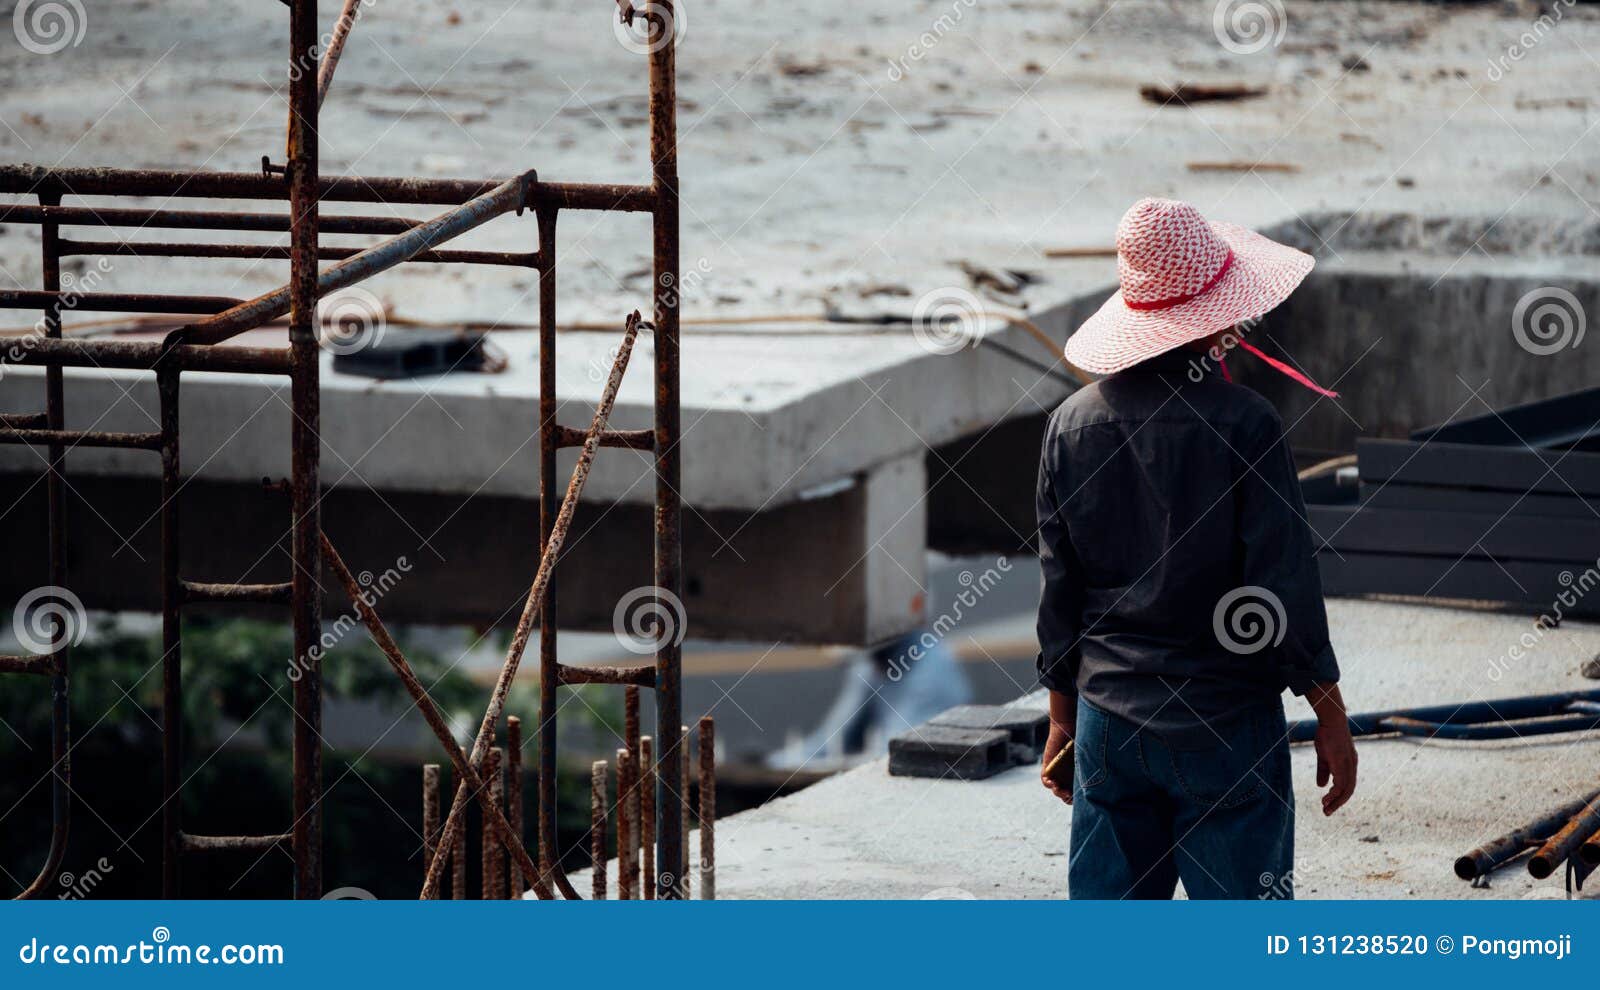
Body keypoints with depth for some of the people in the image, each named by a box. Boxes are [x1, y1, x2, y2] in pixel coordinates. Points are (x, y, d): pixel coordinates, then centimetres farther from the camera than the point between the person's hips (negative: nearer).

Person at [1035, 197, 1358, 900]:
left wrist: (1063, 715, 19)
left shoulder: (1072, 423, 2)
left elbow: (1060, 587, 8)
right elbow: (1284, 585, -12)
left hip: (1108, 718, 5)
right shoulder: (1242, 424, -13)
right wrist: (1330, 717, -2)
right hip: (1223, 724, -5)